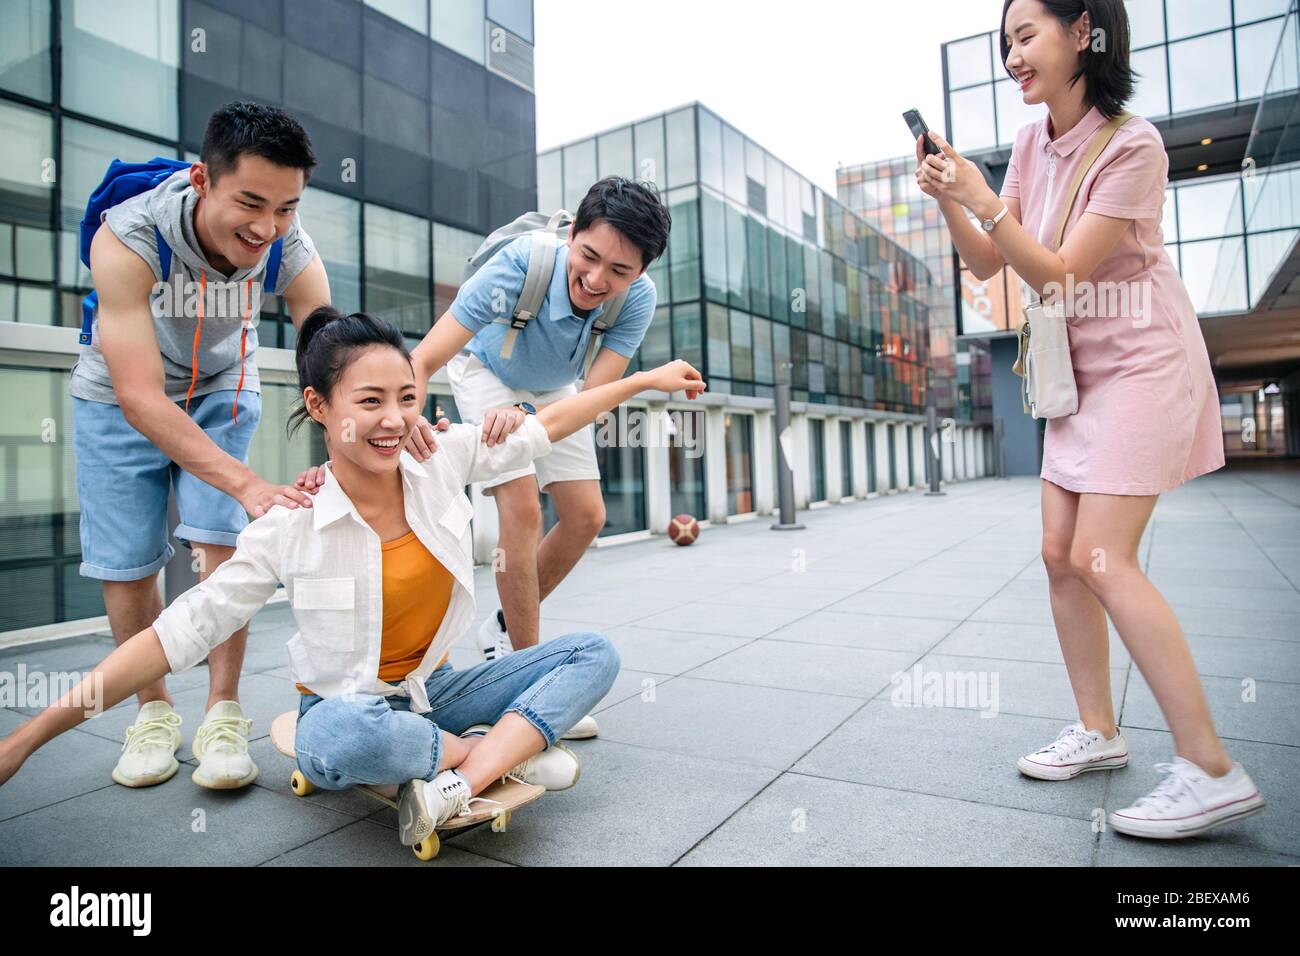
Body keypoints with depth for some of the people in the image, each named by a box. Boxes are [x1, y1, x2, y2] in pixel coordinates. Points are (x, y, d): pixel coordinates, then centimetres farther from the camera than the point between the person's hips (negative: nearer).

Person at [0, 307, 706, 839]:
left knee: (594, 654, -11)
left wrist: (645, 379, 5)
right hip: (346, 705, -4)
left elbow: (544, 426, 0)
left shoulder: (442, 462, -8)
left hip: (434, 688, 4)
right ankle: (512, 749, -16)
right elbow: (181, 633, -14)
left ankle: (460, 782, -26)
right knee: (338, 738, -40)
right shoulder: (291, 525, -17)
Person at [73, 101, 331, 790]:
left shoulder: (290, 254, -26)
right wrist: (248, 483, -52)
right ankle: (154, 710, 19)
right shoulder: (127, 238, -35)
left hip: (219, 389, 1)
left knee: (224, 540, -13)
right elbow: (140, 397, -40)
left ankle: (224, 713, 1)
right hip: (119, 397, -1)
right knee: (126, 562, -1)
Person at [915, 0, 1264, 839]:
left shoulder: (1132, 145, -16)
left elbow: (1059, 274, -21)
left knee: (1103, 559, -16)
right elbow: (988, 263, 4)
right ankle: (1099, 732, 17)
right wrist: (949, 200, -10)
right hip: (1083, 371, 8)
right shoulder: (1035, 142, 6)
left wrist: (983, 198, -24)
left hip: (1143, 366, -8)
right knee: (1062, 553, 4)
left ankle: (1211, 770, -5)